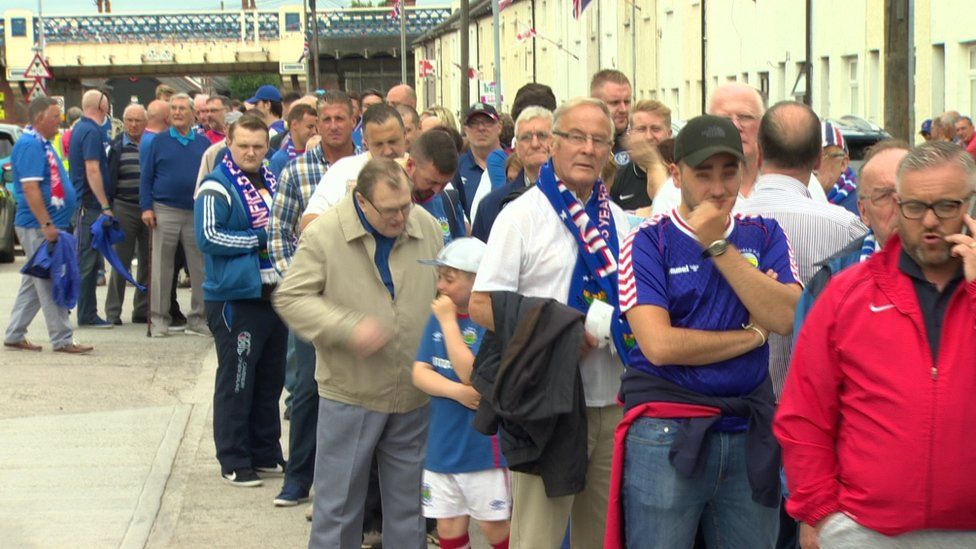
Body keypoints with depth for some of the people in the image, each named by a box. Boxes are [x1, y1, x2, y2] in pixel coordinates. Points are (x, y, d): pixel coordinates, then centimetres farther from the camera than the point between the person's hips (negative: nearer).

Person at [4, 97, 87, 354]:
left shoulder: (42, 144, 16)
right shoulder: (29, 145, -15)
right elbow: (30, 188, -23)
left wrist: (51, 223, 22)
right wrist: (46, 224, -25)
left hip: (47, 226, 10)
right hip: (38, 227, -10)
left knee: (33, 282, 13)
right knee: (50, 284, -6)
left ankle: (15, 335, 19)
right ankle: (62, 340, -4)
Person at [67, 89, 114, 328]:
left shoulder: (80, 128, 16)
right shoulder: (92, 132, -15)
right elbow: (92, 170, -21)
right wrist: (105, 206, -20)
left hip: (84, 205, 10)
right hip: (91, 206, -10)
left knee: (87, 260, 13)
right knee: (87, 260, -6)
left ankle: (87, 314, 17)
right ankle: (87, 315, -3)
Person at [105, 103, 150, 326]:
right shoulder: (117, 146, 3)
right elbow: (109, 179, 2)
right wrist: (108, 208, -6)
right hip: (124, 208, -2)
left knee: (148, 262, 6)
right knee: (120, 261, 0)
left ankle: (142, 310, 15)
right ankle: (113, 311, 5)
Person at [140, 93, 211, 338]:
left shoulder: (203, 143, 9)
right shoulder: (159, 142, 6)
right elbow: (146, 177, 4)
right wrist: (146, 207, -5)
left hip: (197, 214, 1)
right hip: (165, 212, -1)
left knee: (200, 269, 3)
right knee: (161, 268, 1)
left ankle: (198, 318, 12)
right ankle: (159, 319, 8)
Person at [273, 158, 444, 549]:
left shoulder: (428, 227, 1)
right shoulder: (324, 234, -11)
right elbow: (290, 298, -12)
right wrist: (349, 328, -22)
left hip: (415, 395, 4)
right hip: (350, 391, -3)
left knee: (408, 503, 15)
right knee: (338, 501, 5)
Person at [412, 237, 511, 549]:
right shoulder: (438, 317, 7)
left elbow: (471, 374, -22)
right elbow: (420, 372, 3)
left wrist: (449, 321, -18)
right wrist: (457, 391, -15)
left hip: (484, 443, -6)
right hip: (442, 443, 6)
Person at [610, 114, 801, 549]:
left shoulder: (764, 235, 9)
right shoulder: (650, 242, -2)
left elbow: (785, 317, -8)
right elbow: (659, 344, -14)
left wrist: (719, 245, -11)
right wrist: (753, 335, -5)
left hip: (749, 434, 3)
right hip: (666, 433, -3)